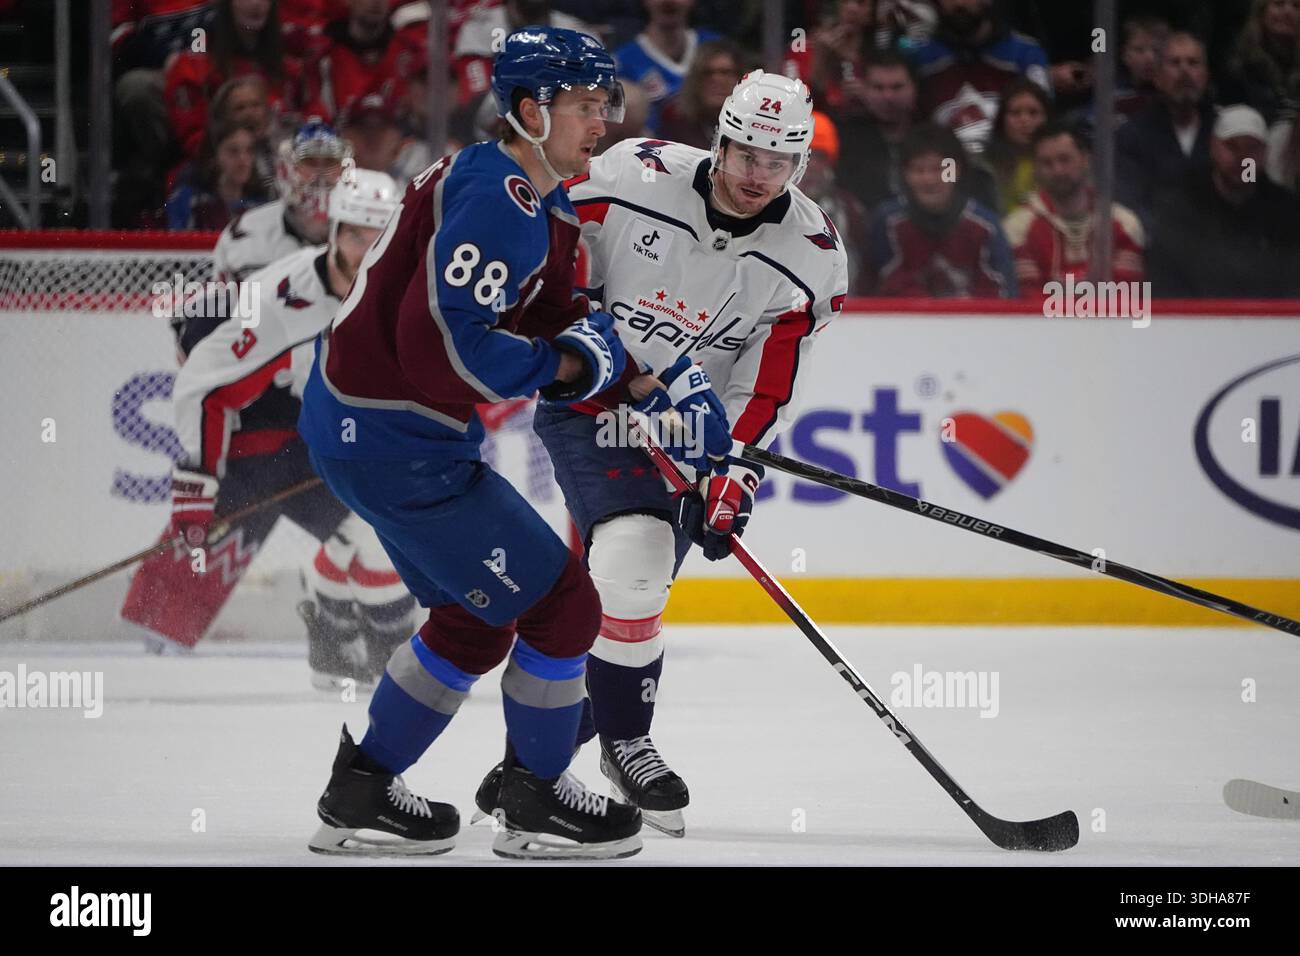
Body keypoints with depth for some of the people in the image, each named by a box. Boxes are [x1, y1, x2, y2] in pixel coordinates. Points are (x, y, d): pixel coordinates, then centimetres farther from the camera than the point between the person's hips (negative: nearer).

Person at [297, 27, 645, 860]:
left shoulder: (545, 203, 13)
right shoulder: (500, 199, -21)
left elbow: (553, 323, 14)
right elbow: (439, 340, -29)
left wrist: (643, 373, -1)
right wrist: (566, 364, -20)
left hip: (360, 425, 11)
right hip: (394, 440, -11)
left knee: (478, 618, 22)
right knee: (559, 603, -4)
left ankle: (360, 795, 27)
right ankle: (536, 806, 10)